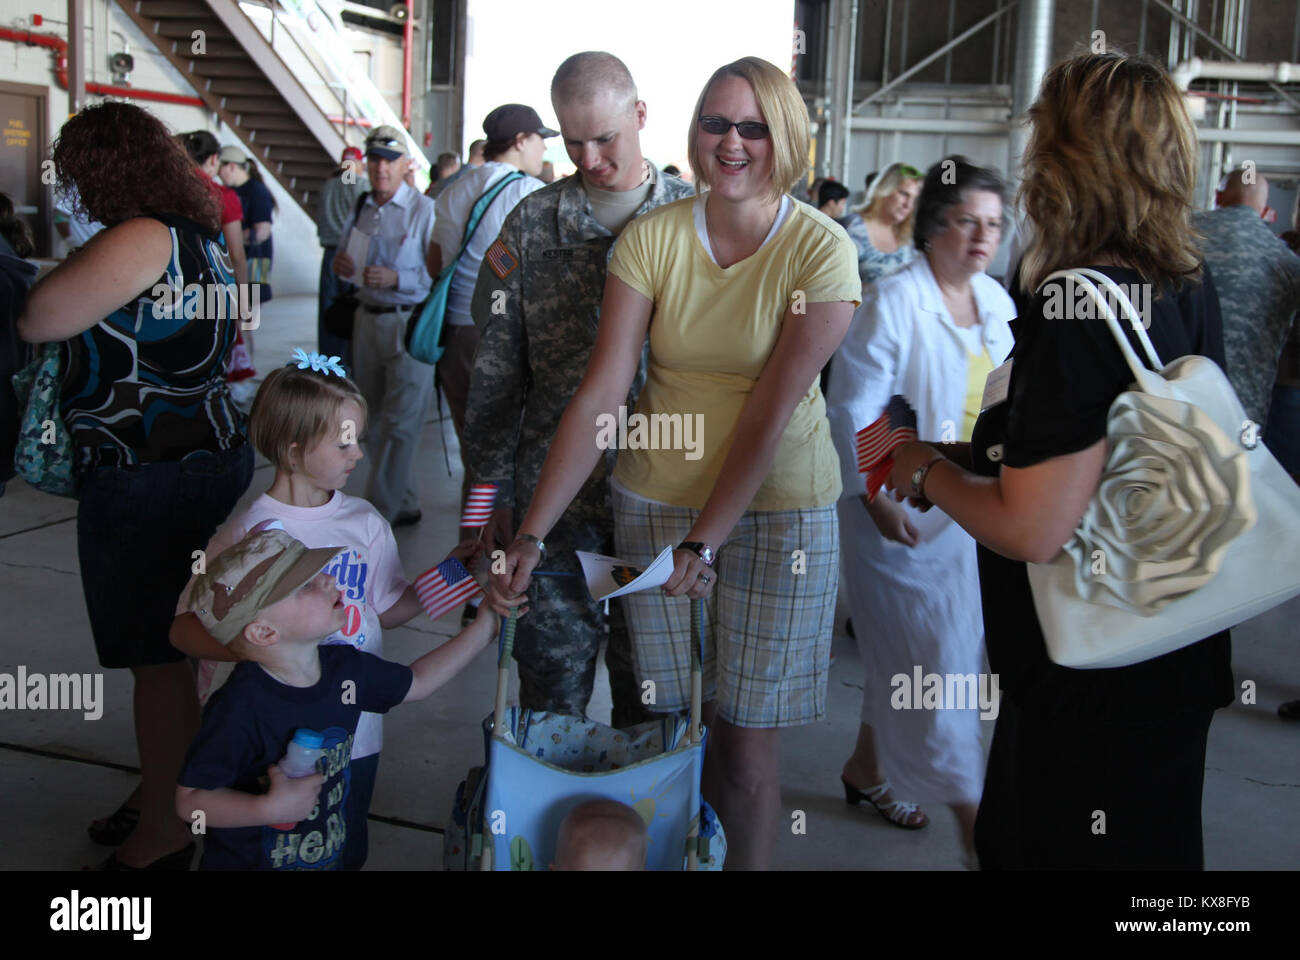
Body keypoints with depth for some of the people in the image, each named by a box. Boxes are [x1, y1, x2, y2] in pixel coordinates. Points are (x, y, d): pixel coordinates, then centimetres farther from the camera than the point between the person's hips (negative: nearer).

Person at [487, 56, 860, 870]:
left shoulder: (821, 249, -10)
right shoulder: (651, 237, -4)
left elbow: (772, 409, -15)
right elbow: (602, 394, -9)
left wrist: (707, 540, -21)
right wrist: (532, 533, -14)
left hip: (778, 511, -2)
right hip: (656, 501, 2)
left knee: (748, 747, 3)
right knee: (672, 725, 10)